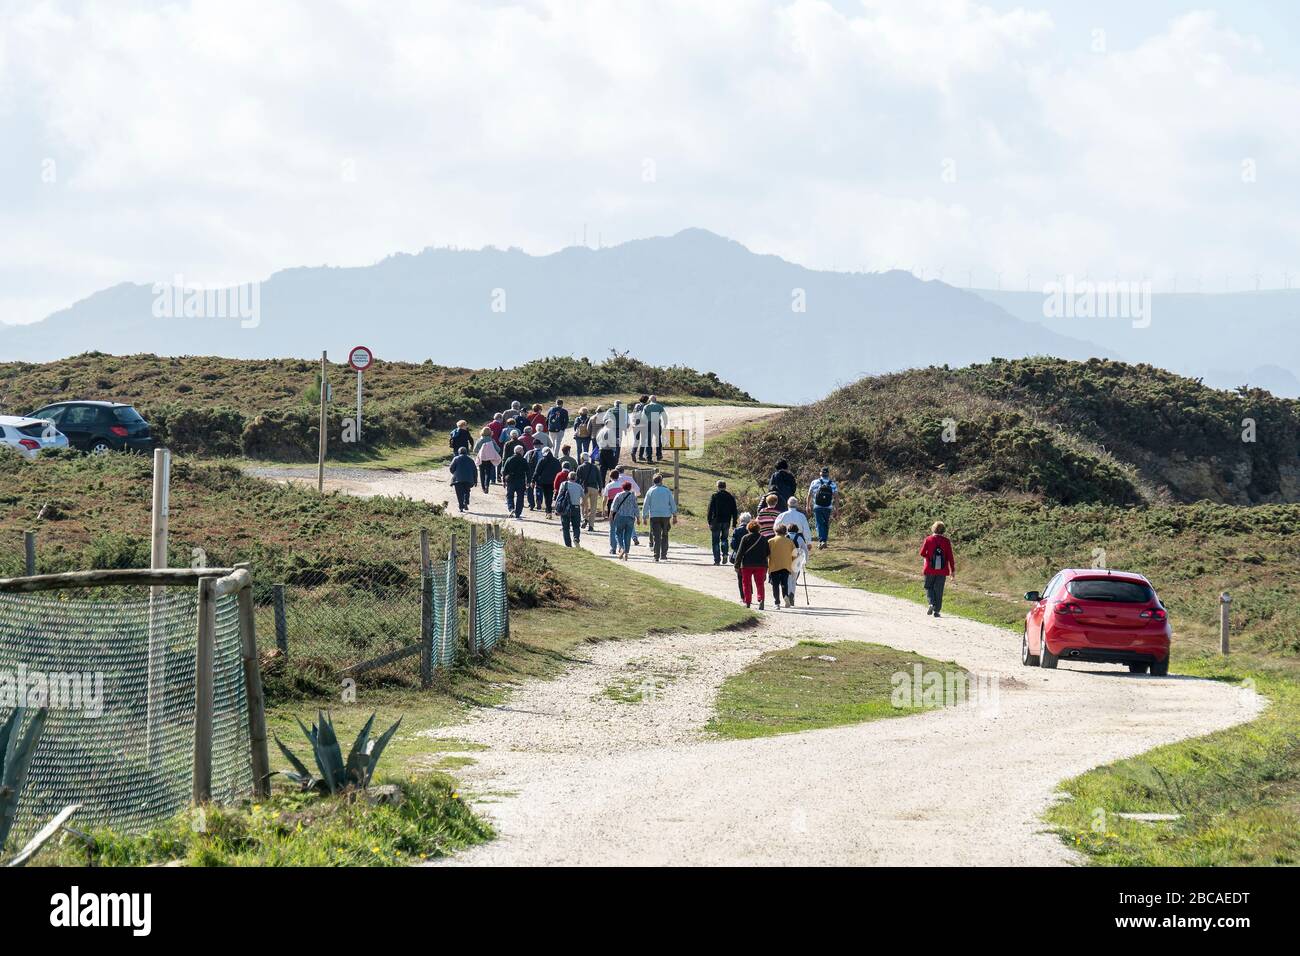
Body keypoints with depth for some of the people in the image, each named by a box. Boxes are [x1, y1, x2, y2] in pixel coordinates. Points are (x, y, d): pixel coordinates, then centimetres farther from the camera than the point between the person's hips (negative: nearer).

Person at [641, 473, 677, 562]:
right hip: (666, 515, 1)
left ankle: (656, 557, -7)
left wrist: (644, 517, 8)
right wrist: (674, 516, 10)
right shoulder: (667, 490, 3)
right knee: (664, 536, 15)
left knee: (656, 537, -2)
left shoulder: (650, 491, 0)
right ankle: (663, 555, 15)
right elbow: (673, 504, 5)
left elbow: (645, 505, 1)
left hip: (654, 516, -1)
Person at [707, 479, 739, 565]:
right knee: (724, 538, 19)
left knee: (716, 540, 4)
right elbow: (734, 511, 7)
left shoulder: (714, 496, -4)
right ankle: (725, 554, -3)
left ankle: (717, 559, 1)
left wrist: (709, 522, -3)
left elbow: (710, 510, -6)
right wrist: (734, 524, 11)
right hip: (726, 522, 3)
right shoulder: (731, 497, 5)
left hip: (716, 521, -3)